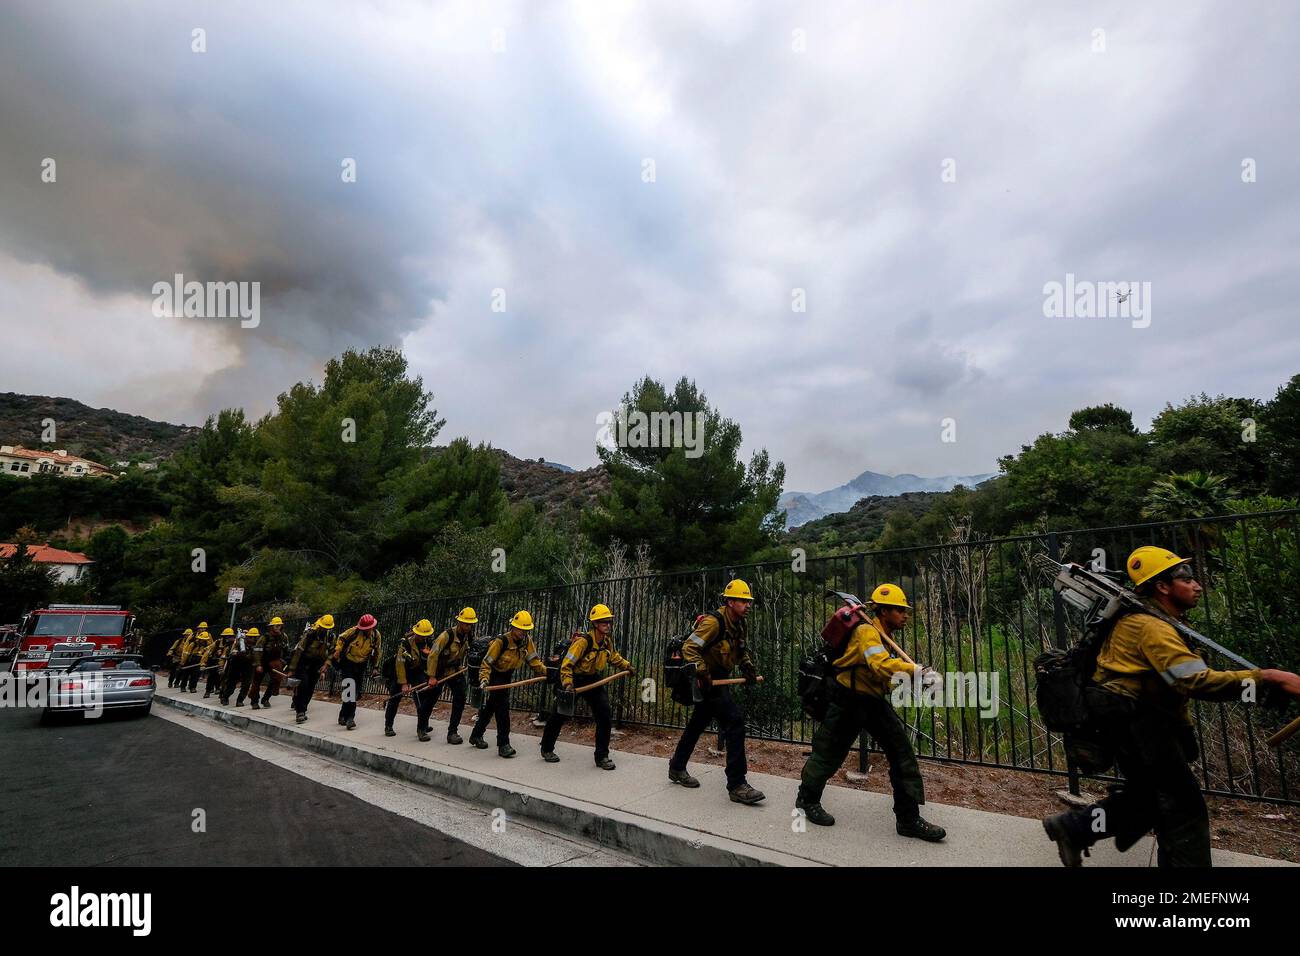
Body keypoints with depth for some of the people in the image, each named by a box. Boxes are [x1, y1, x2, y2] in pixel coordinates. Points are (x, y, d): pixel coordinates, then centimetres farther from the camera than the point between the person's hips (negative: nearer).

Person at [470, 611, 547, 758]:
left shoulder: (527, 641, -10)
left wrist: (547, 672, -17)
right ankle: (503, 745, -12)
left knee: (491, 706, 20)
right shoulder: (501, 641, -27)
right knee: (503, 706, -18)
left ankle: (476, 735, 38)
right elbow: (486, 662, -24)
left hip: (507, 676, 7)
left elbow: (534, 660, -6)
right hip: (495, 675, -7)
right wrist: (484, 679, -36)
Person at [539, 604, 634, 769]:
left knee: (605, 716, -7)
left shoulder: (607, 641, -6)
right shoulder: (583, 641, -28)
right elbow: (566, 664, -27)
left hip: (593, 681, 5)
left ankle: (602, 757, 6)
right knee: (560, 715, 9)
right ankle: (547, 749, 33)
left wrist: (627, 666, 13)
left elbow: (613, 657, 18)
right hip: (575, 680, -5)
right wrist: (567, 684, -36)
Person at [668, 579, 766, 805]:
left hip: (719, 679, 10)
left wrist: (748, 668, 8)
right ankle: (737, 786, -12)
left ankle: (677, 769, 36)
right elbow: (689, 648, -25)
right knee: (735, 720, -17)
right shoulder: (714, 622, -22)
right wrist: (702, 673, -31)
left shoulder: (739, 625, 7)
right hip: (708, 681, -10)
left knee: (698, 724, 19)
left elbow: (742, 651, 24)